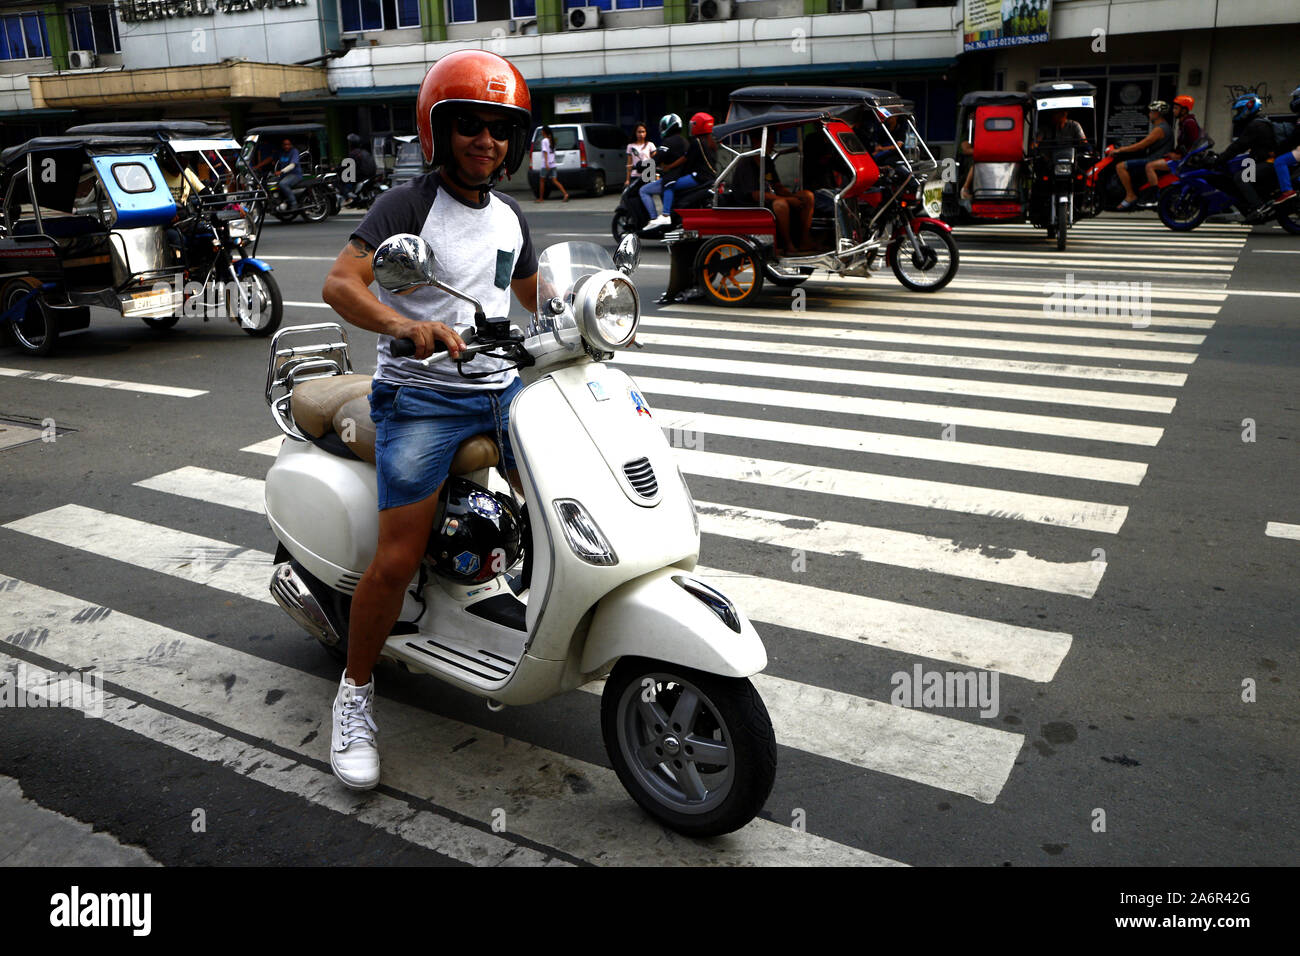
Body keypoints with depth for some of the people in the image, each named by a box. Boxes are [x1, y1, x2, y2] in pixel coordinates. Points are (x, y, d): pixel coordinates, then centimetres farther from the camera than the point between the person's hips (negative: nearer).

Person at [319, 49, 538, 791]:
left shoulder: (510, 216, 14)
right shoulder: (408, 204, -7)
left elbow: (537, 299, 26)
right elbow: (340, 284, -19)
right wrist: (407, 325, -37)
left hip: (501, 389, 7)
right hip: (421, 398, -6)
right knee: (399, 561, -12)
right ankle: (356, 695, 9)